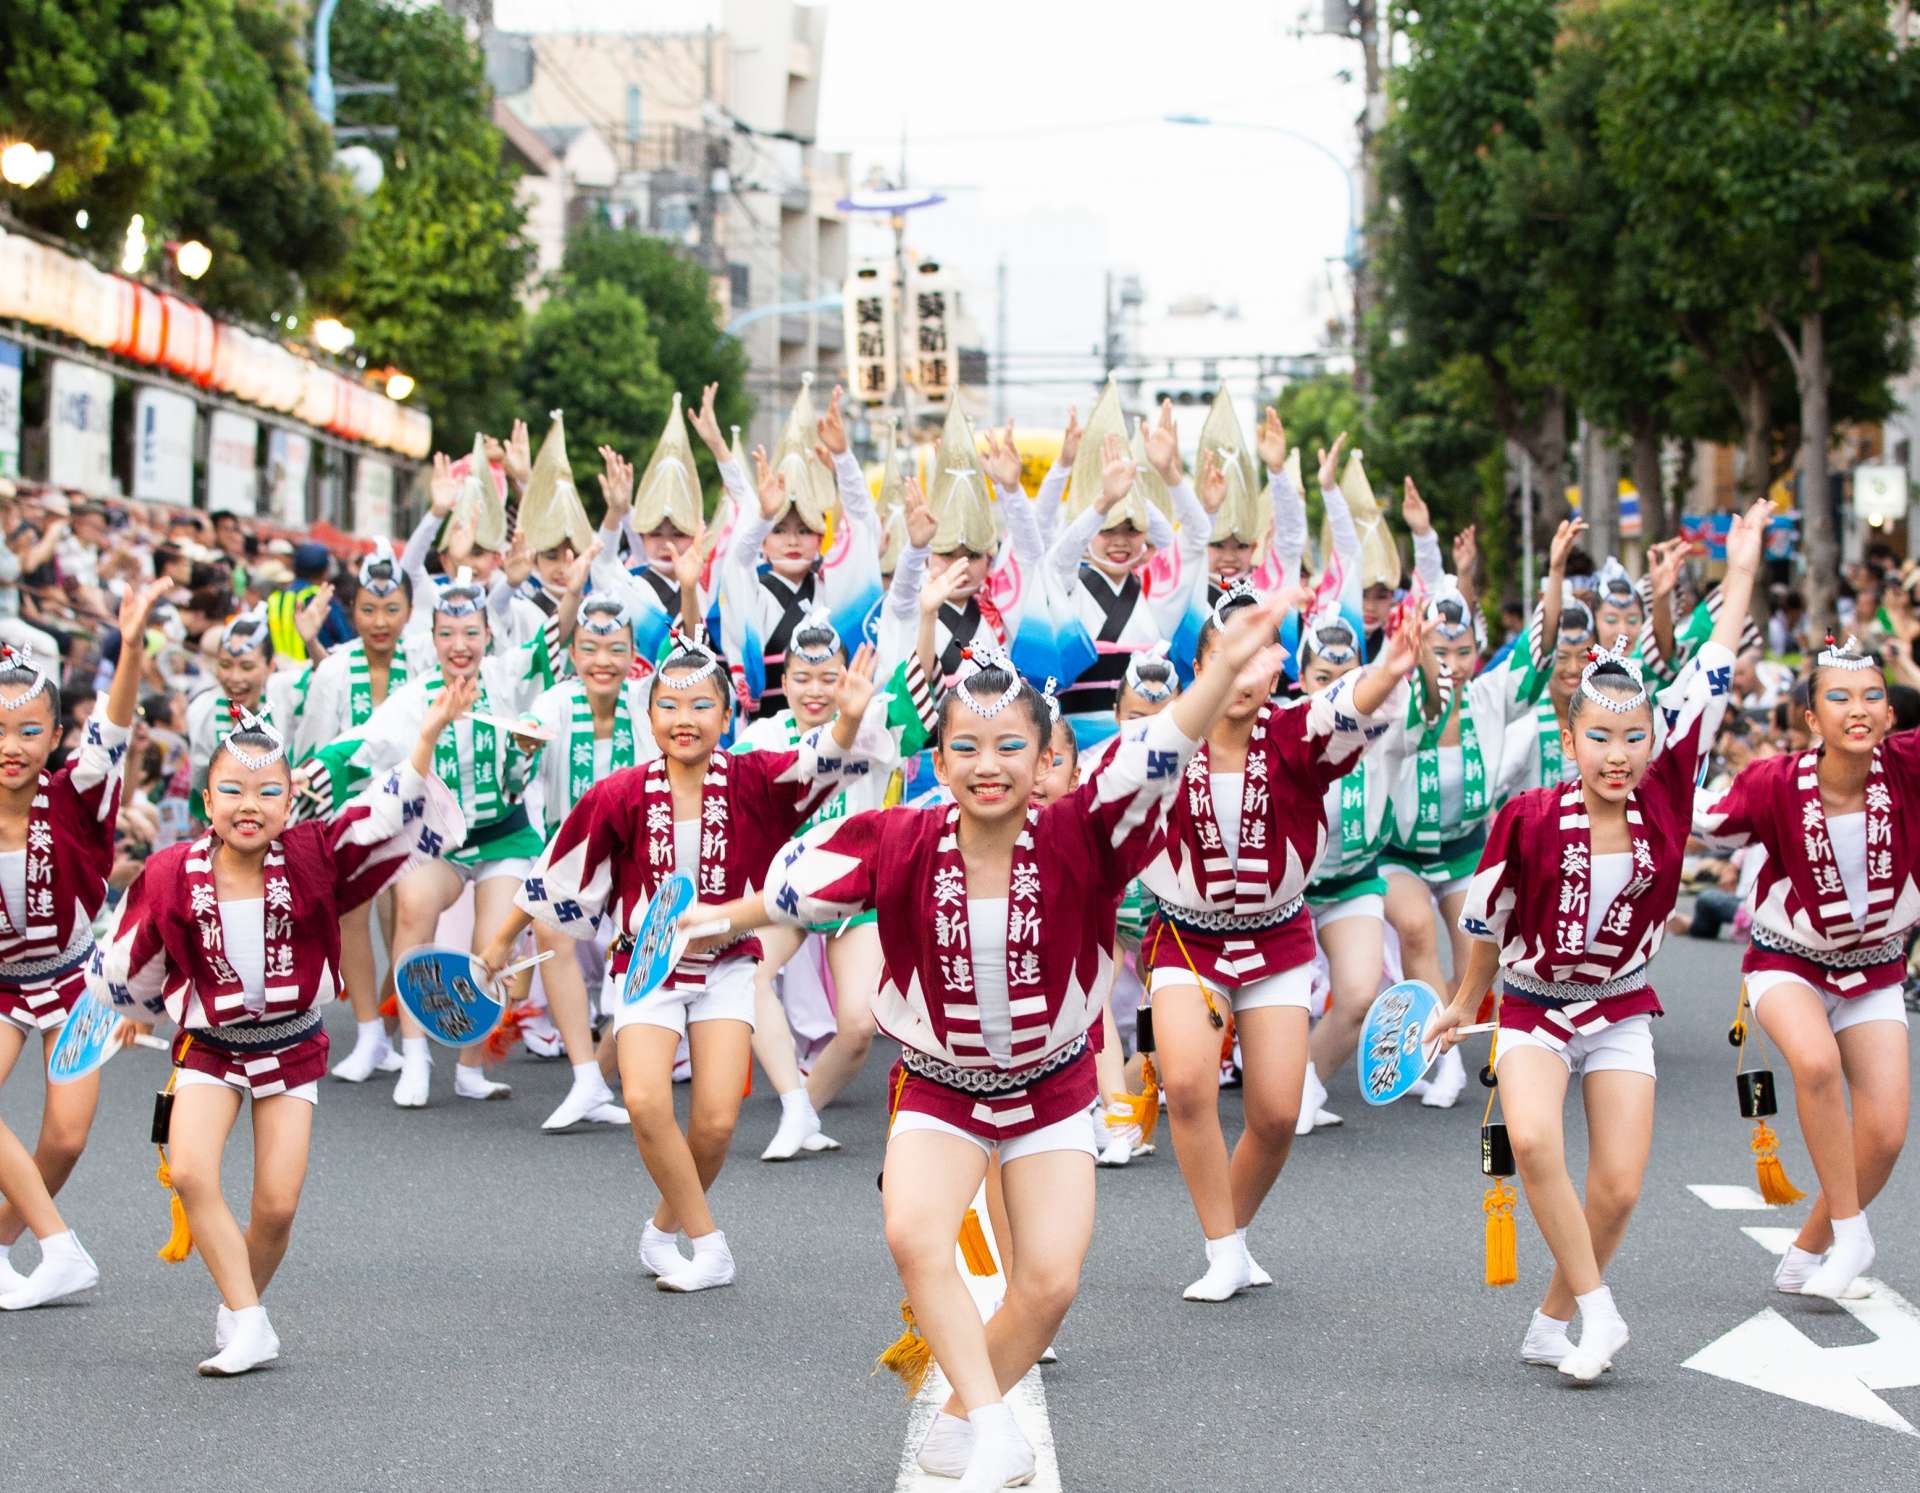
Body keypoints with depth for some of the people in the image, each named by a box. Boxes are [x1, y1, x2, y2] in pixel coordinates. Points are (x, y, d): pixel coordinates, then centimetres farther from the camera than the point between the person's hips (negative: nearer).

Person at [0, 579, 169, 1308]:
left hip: (73, 979, -1)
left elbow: (113, 731, -38)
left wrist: (132, 643, -54)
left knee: (65, 1138, -4)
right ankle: (61, 1249, -18)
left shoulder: (72, 799, -23)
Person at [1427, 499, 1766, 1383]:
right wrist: (1462, 1005, 13)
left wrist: (1742, 572, -4)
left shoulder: (1666, 796, -10)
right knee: (1533, 1141, -28)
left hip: (1623, 1011, 2)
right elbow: (1485, 918, 1)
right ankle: (1597, 1311, -15)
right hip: (1534, 1006, -2)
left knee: (1618, 1189, -3)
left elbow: (1708, 686, -7)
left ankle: (1553, 1323, 18)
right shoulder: (1529, 818, -15)